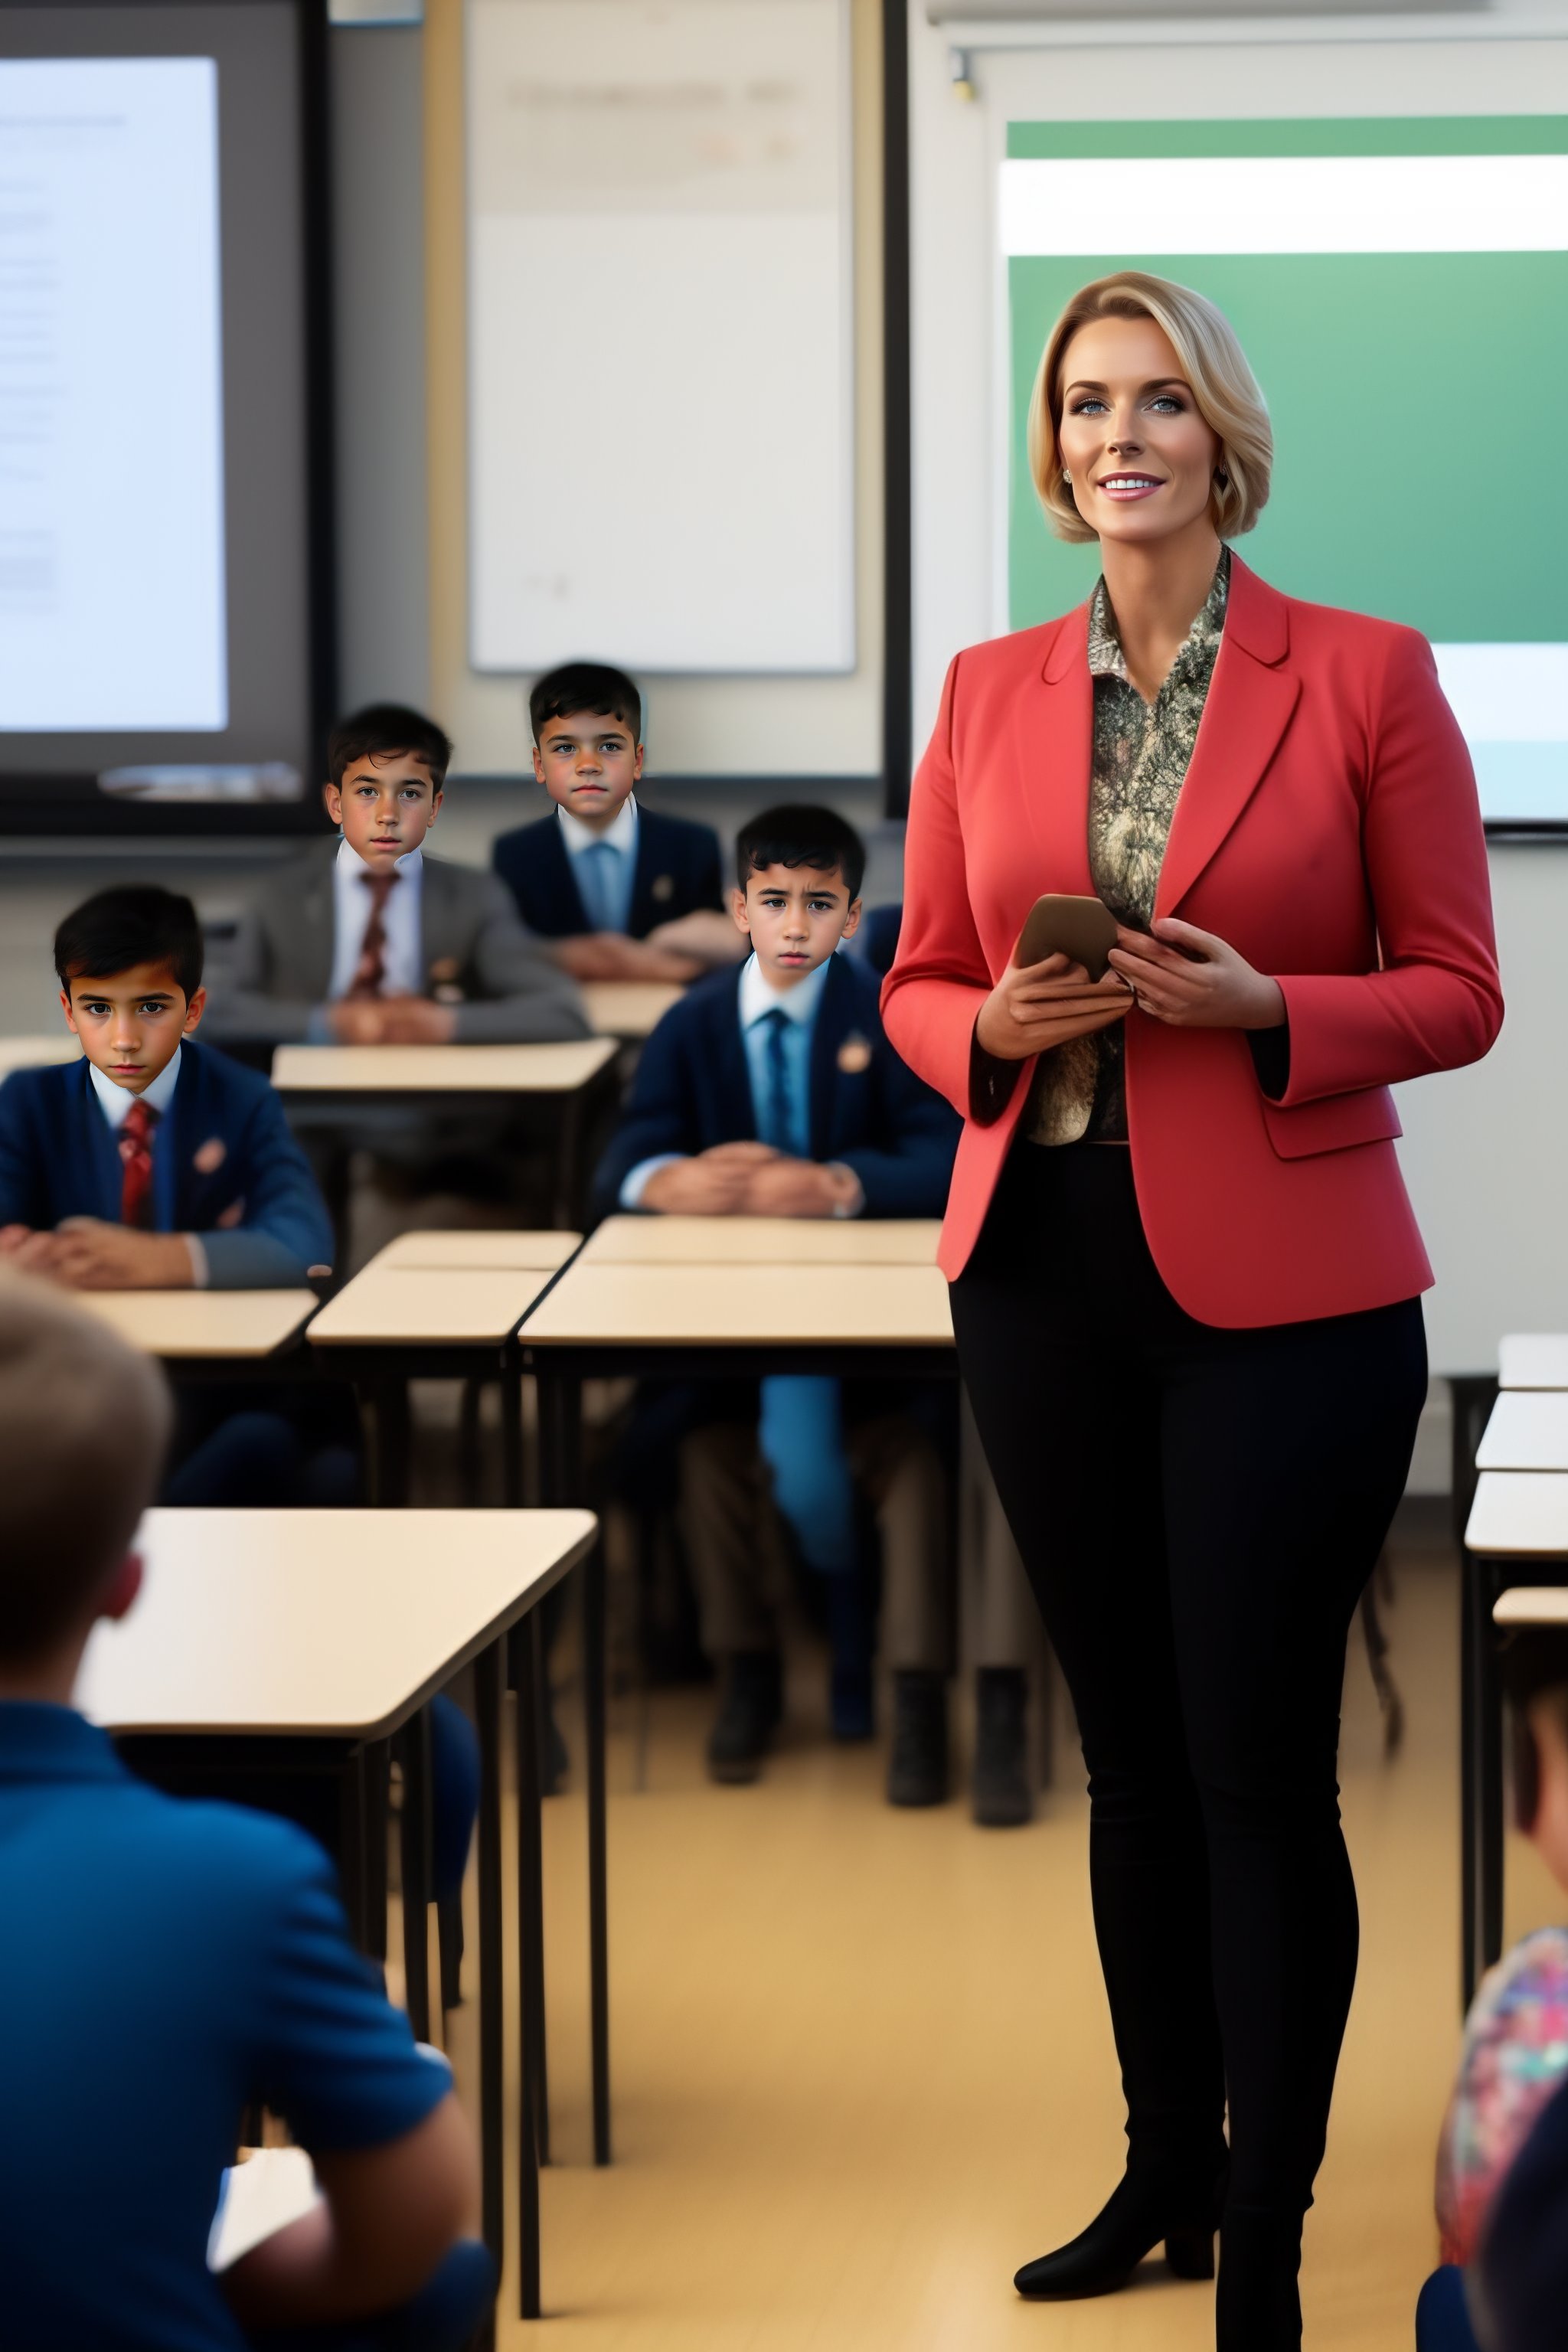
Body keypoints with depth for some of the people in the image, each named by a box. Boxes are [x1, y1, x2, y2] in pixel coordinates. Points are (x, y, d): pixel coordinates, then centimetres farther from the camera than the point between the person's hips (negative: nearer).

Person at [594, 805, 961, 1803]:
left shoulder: (893, 1018, 1)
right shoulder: (695, 1024, 7)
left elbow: (946, 1165, -12)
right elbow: (621, 1168, -4)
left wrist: (836, 1186, -30)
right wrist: (671, 1182, -30)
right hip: (728, 1309, 1)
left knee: (909, 1448, -26)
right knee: (712, 1446, -24)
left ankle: (918, 1692, -13)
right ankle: (749, 1672, -3)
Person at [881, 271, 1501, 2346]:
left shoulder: (1365, 677, -3)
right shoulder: (990, 694, 8)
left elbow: (1457, 994, -1)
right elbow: (918, 987, 13)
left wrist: (1258, 1008, -17)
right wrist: (1000, 1026, -9)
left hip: (1281, 1286, -4)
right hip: (1045, 1268, 4)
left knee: (1260, 1766, -3)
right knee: (1131, 1750, 14)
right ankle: (1167, 2165, 29)